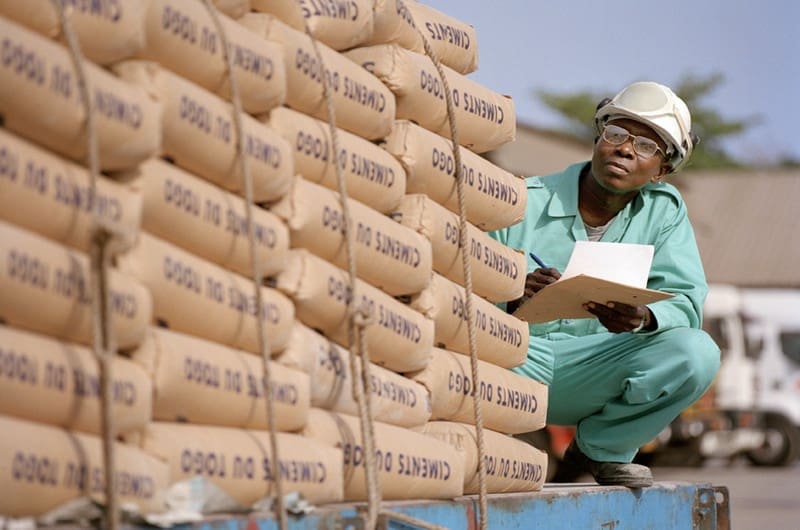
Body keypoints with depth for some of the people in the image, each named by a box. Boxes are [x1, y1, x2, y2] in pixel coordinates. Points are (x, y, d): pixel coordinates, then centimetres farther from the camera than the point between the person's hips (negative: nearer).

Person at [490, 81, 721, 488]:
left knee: (697, 353, -23)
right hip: (516, 358, -3)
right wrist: (513, 293, -33)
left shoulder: (665, 210, 4)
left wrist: (643, 318, -30)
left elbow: (685, 303, -6)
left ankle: (603, 448, 3)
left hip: (594, 369, 3)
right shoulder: (524, 202, -5)